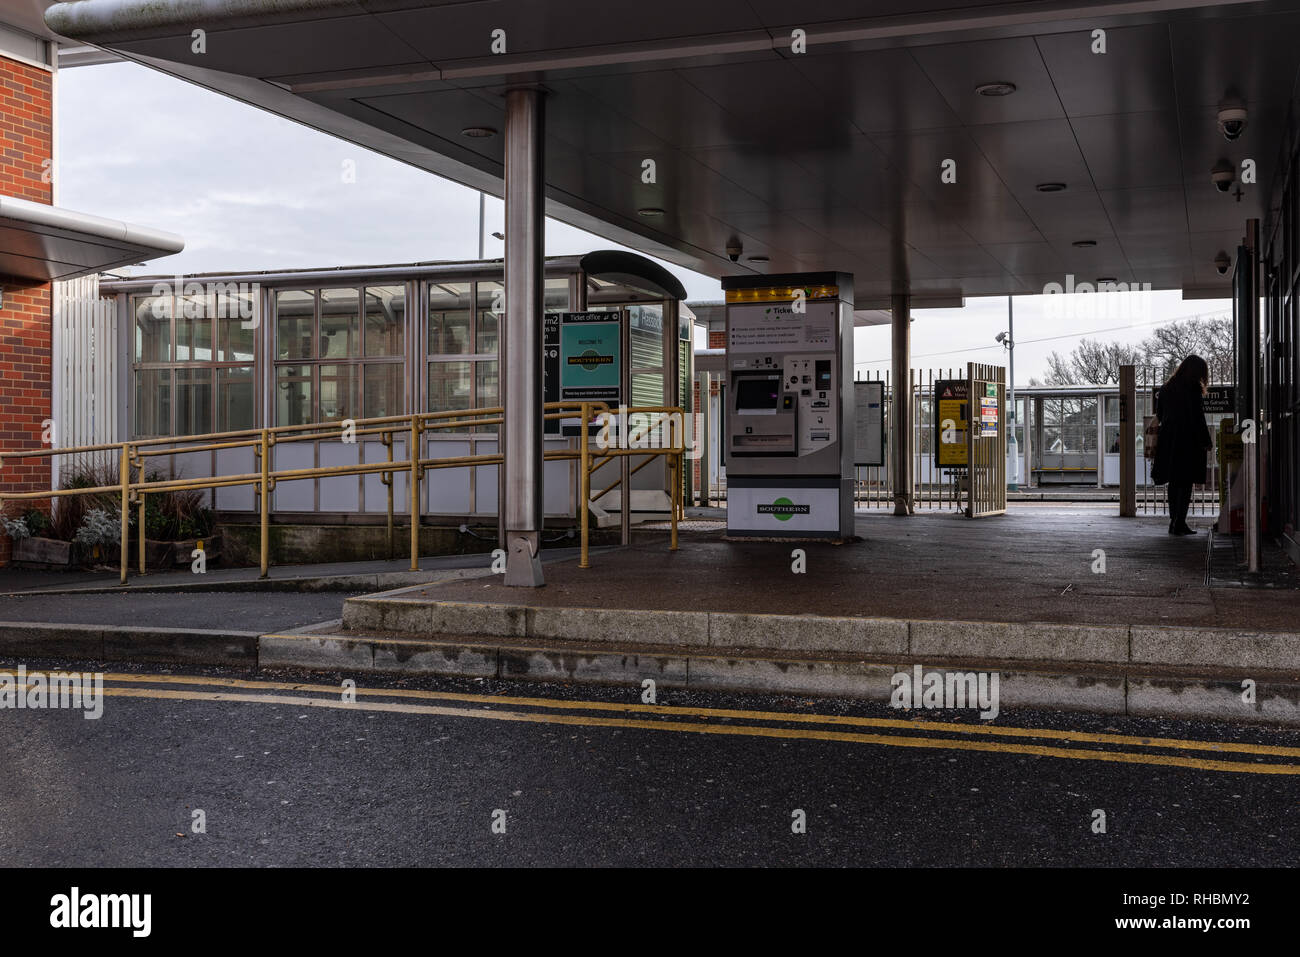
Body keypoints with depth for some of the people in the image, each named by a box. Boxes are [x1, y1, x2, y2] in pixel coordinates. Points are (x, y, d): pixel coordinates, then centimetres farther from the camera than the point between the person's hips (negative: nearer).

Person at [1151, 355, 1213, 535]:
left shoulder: (1166, 388, 9)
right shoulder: (1193, 389, -11)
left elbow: (1160, 415, 13)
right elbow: (1198, 418, -12)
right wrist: (1206, 442, -6)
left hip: (1168, 442, 6)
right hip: (1188, 443, -6)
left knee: (1174, 482, 14)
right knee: (1186, 483, -1)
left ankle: (1174, 522, 16)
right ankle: (1179, 524, -4)